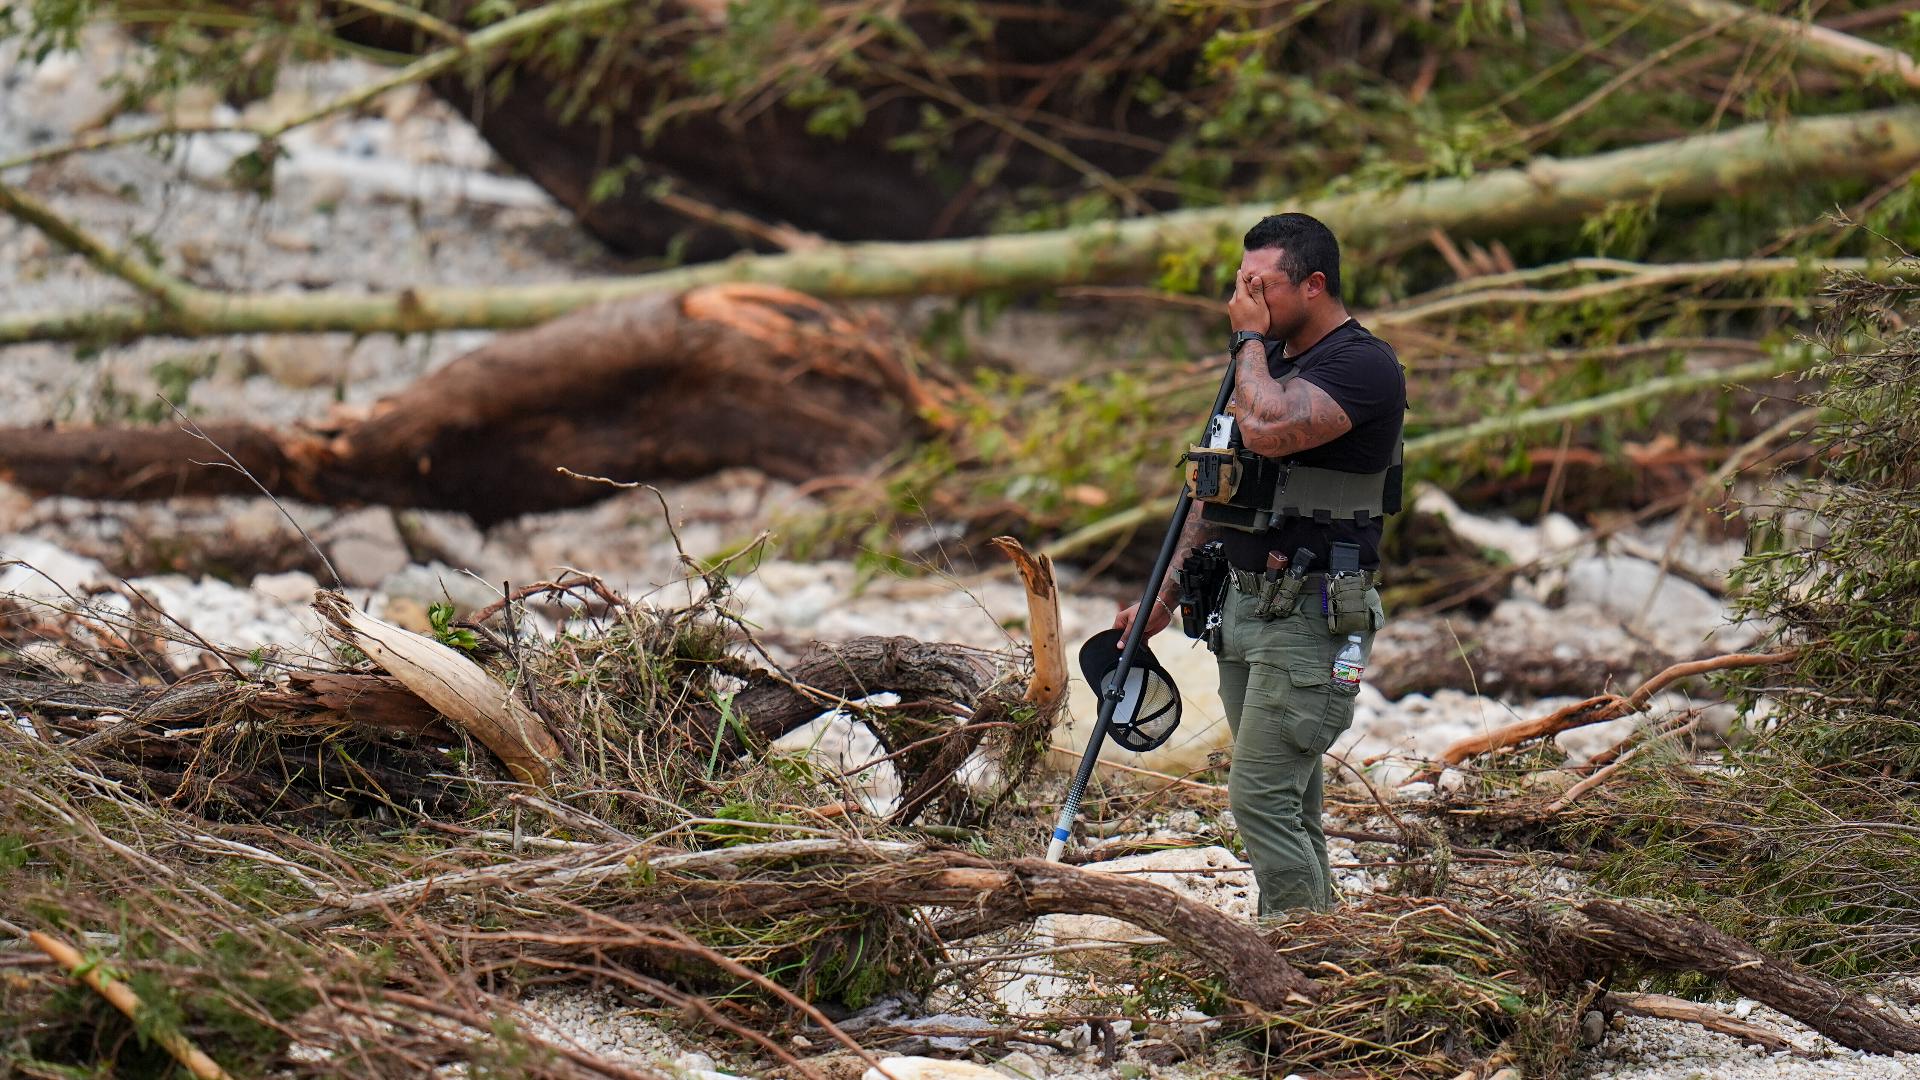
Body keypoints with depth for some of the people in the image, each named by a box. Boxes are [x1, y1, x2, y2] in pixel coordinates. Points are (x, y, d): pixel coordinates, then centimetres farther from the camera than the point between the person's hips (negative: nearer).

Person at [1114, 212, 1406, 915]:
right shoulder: (1269, 361, 16)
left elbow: (1269, 430, -30)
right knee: (1289, 807, 10)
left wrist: (1251, 339, -13)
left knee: (1262, 798, -14)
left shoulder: (1363, 366, -13)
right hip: (1245, 605, 9)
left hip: (1312, 617, -9)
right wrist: (1165, 595, 20)